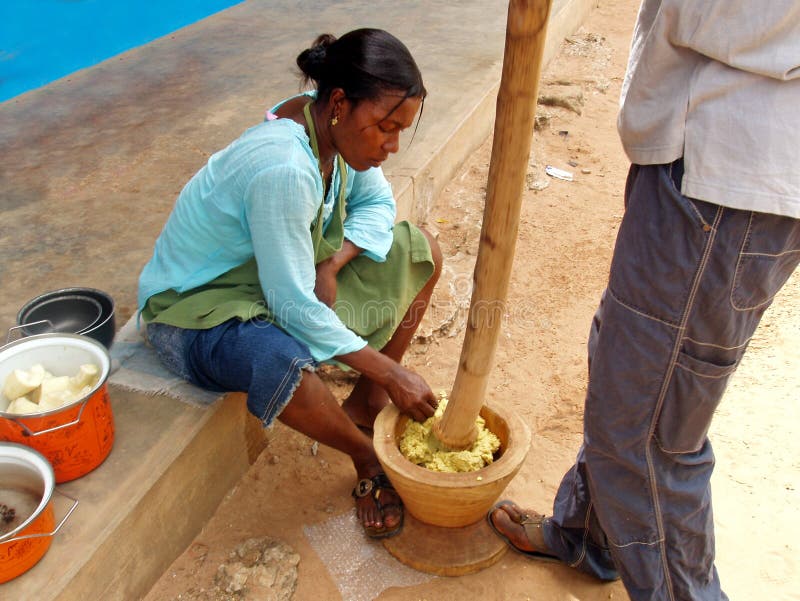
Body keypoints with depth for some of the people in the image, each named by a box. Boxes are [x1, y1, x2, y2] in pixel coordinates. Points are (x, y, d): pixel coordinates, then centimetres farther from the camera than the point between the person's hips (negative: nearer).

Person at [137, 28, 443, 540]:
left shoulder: (336, 125, -11)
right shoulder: (283, 169, -35)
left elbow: (377, 203, 3)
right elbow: (294, 307, -32)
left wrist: (332, 264, -17)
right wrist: (389, 372, -25)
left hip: (284, 268, 8)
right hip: (195, 305, -8)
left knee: (421, 252, 0)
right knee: (285, 366, -41)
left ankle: (362, 411, 4)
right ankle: (369, 459, -8)